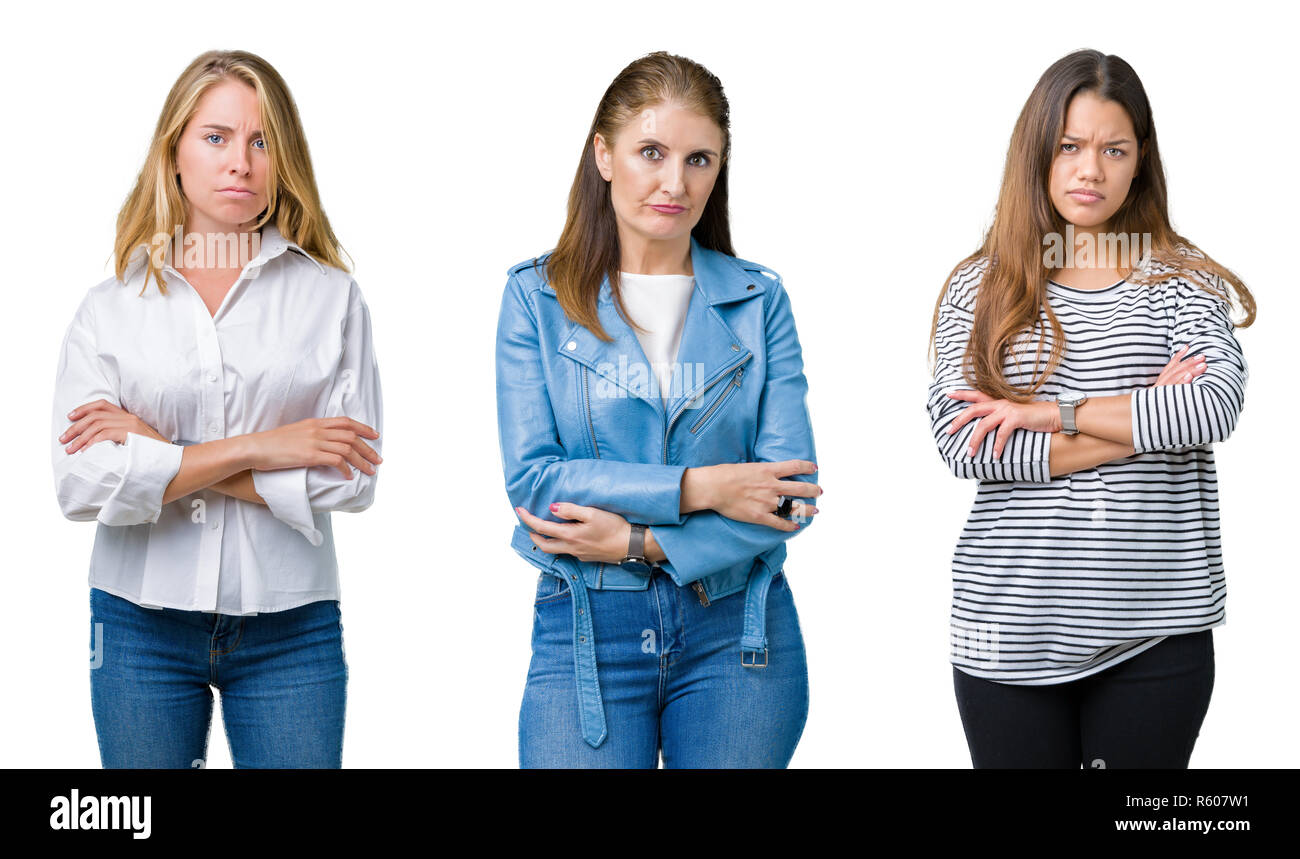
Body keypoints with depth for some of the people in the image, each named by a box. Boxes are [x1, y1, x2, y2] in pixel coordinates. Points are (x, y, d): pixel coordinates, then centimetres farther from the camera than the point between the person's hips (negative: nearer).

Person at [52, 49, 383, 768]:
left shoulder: (331, 297, 2)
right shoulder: (109, 309, 3)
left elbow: (352, 480, -8)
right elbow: (80, 484, -9)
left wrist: (161, 454, -10)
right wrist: (254, 448, -14)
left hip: (290, 630, 0)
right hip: (141, 623, 1)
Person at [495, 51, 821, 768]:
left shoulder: (759, 300, 4)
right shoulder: (537, 297, 2)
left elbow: (787, 492, -4)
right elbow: (531, 479, -8)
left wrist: (637, 542, -13)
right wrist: (696, 488, -15)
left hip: (736, 629, 1)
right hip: (586, 629, -1)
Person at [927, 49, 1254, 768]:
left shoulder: (1182, 282, 4)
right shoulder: (979, 290, 5)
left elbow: (1215, 406, -14)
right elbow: (961, 445, -9)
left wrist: (1049, 413, -14)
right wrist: (1141, 424, -10)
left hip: (1154, 634, 0)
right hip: (1008, 628, 0)